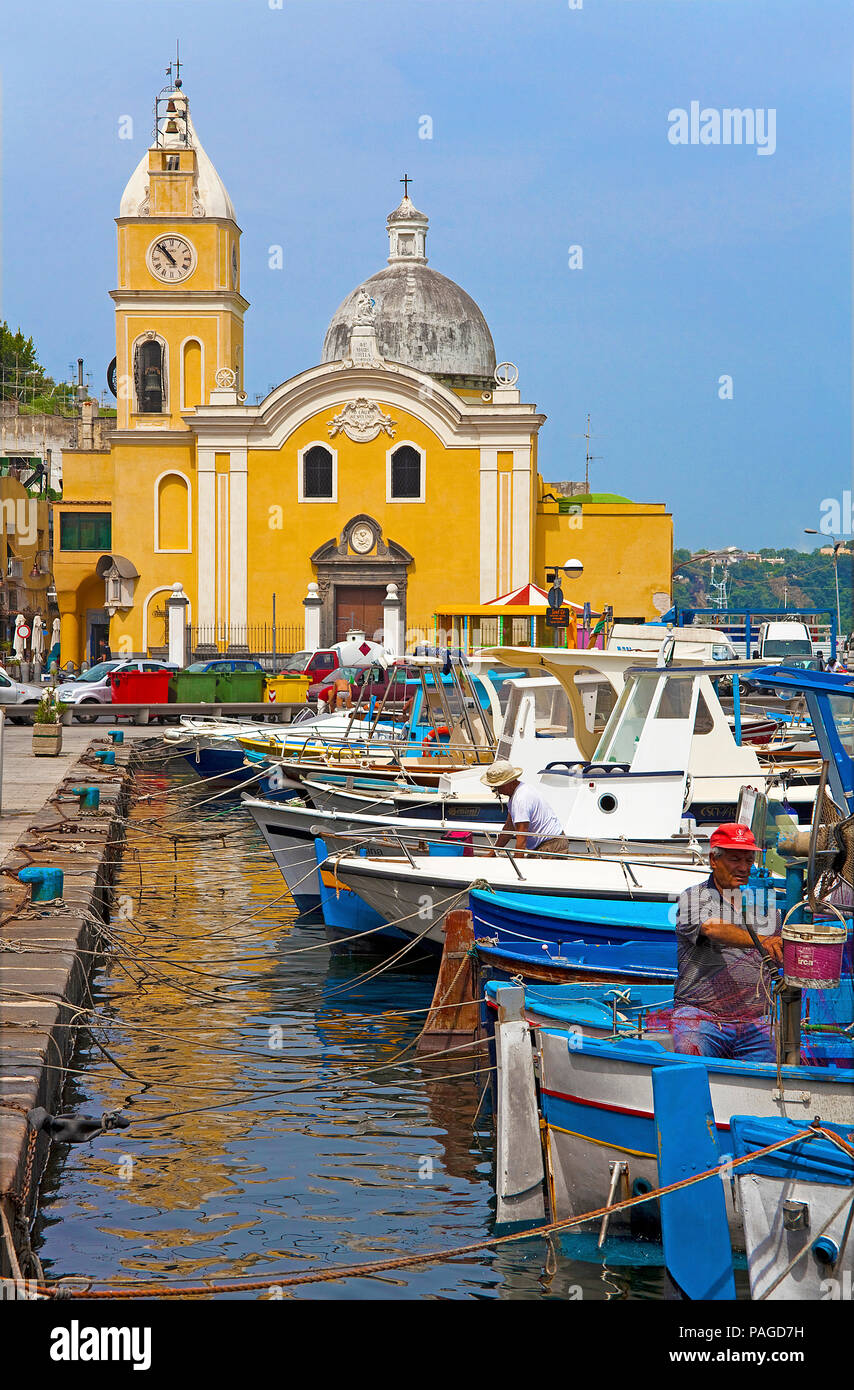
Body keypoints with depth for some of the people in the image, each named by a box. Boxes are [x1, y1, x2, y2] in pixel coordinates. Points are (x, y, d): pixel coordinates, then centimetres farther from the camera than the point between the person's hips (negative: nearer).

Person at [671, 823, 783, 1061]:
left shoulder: (764, 903, 18)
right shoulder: (692, 899, 3)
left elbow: (782, 958, 25)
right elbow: (712, 929, -19)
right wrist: (761, 941, -34)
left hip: (754, 1021, 4)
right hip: (699, 1012, -4)